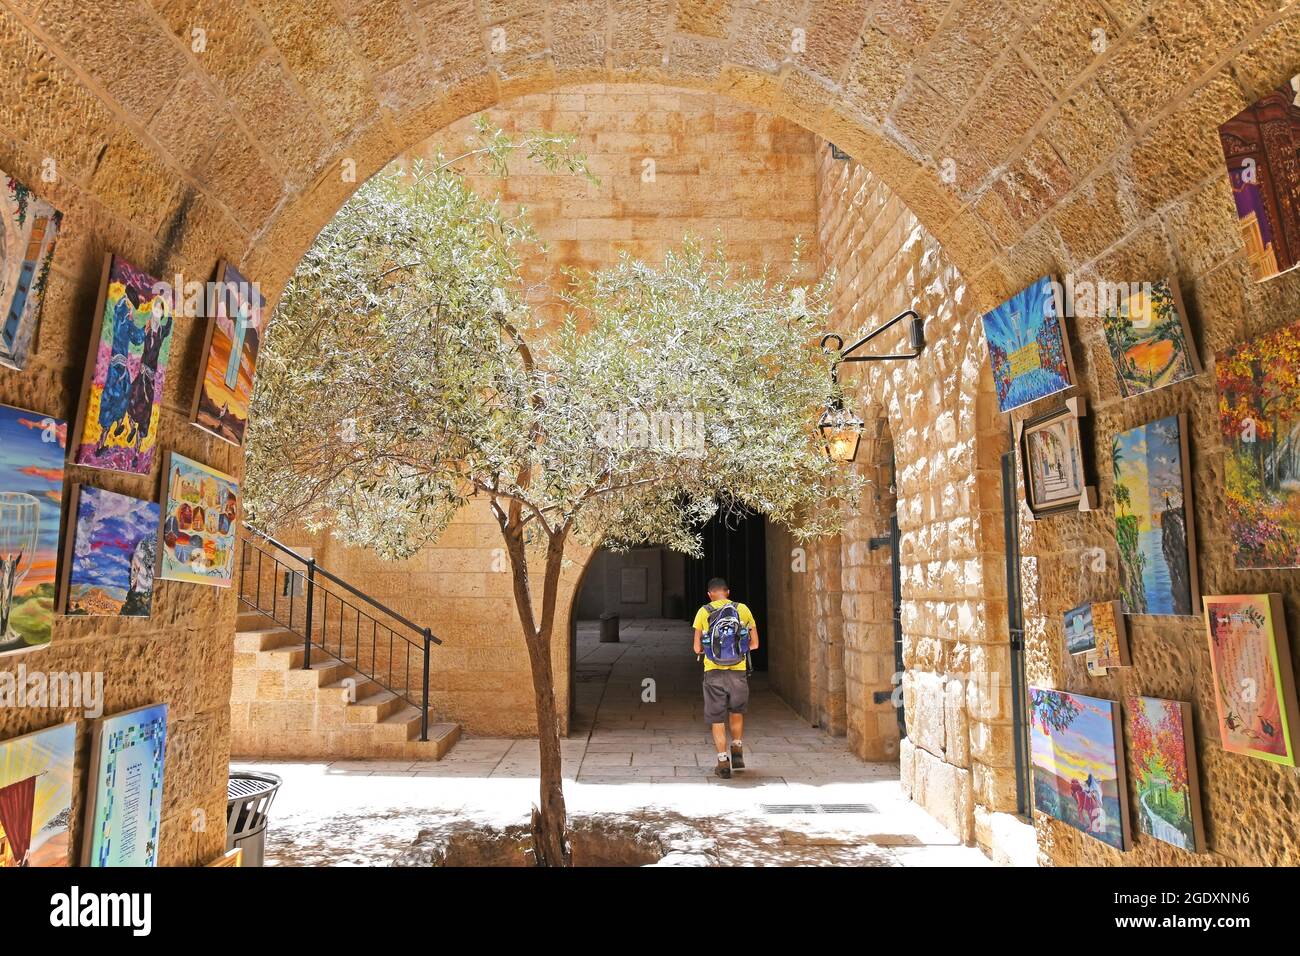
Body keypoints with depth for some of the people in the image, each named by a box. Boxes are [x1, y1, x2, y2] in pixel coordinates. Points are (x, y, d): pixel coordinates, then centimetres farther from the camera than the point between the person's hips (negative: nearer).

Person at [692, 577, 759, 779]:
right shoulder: (742, 609, 2)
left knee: (717, 717, 9)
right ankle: (737, 750, 24)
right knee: (737, 711, 25)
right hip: (738, 671, 1)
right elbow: (754, 644, 5)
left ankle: (723, 762, 7)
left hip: (714, 672, -1)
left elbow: (697, 649, 0)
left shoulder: (703, 612, -1)